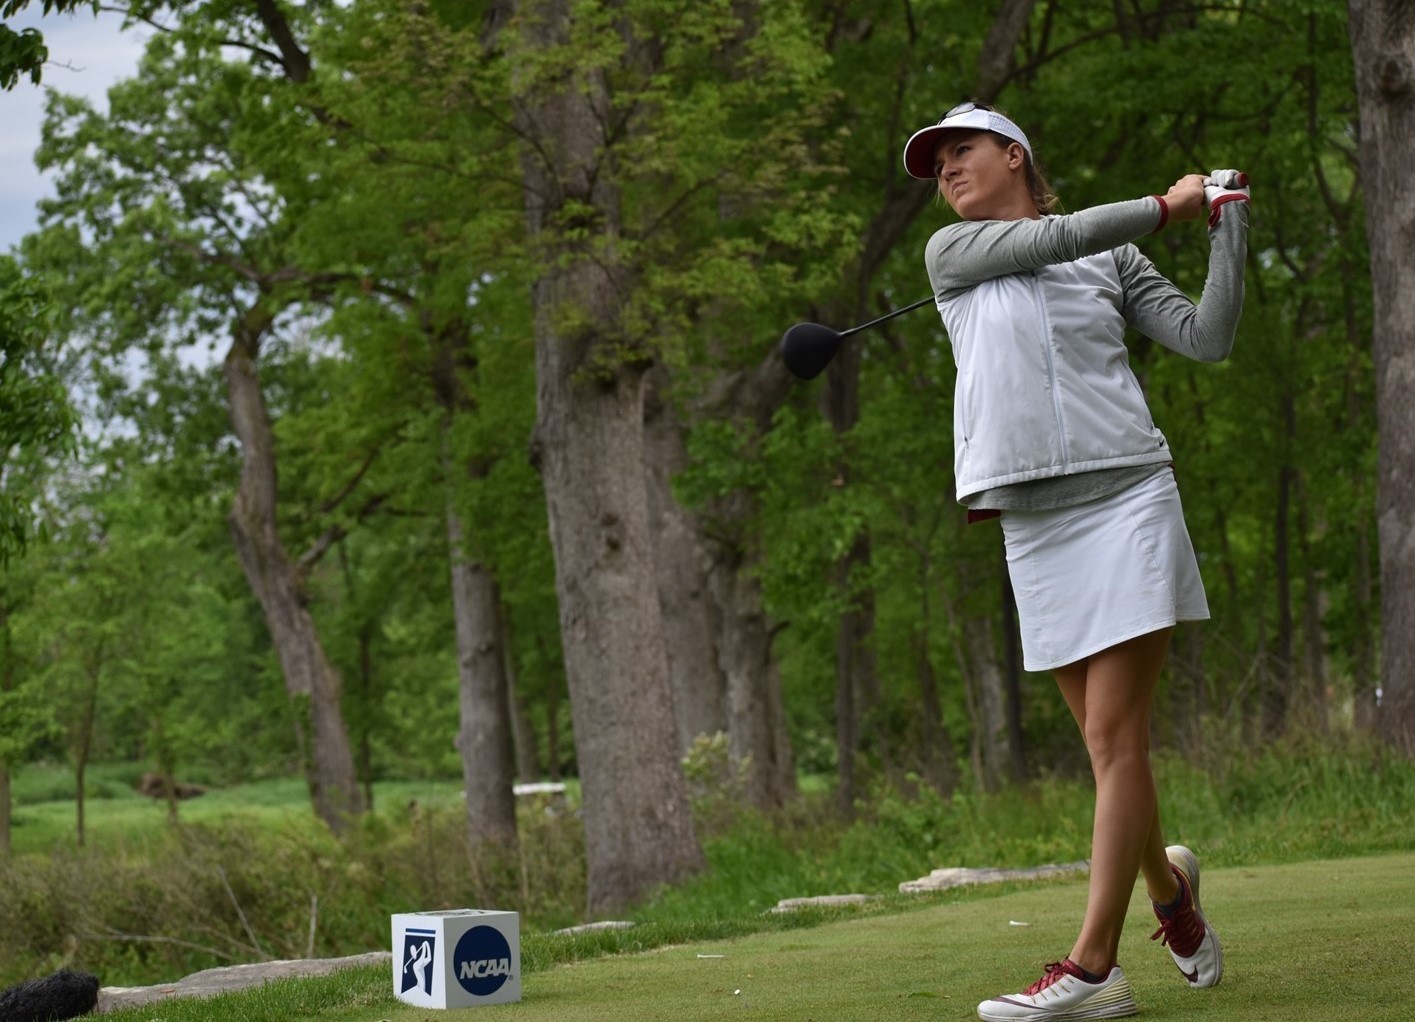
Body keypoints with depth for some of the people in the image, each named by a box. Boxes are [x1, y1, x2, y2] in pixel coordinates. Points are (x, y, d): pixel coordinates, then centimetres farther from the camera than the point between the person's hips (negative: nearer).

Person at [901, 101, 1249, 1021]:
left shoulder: (1114, 258, 13)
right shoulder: (952, 251, 11)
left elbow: (1208, 339, 7)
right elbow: (1055, 239, -3)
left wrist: (1229, 225, 3)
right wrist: (1167, 206, 6)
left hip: (1128, 495, -1)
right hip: (1035, 524, 2)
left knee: (1115, 735, -11)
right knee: (1107, 743, 1)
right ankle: (1167, 883, 30)